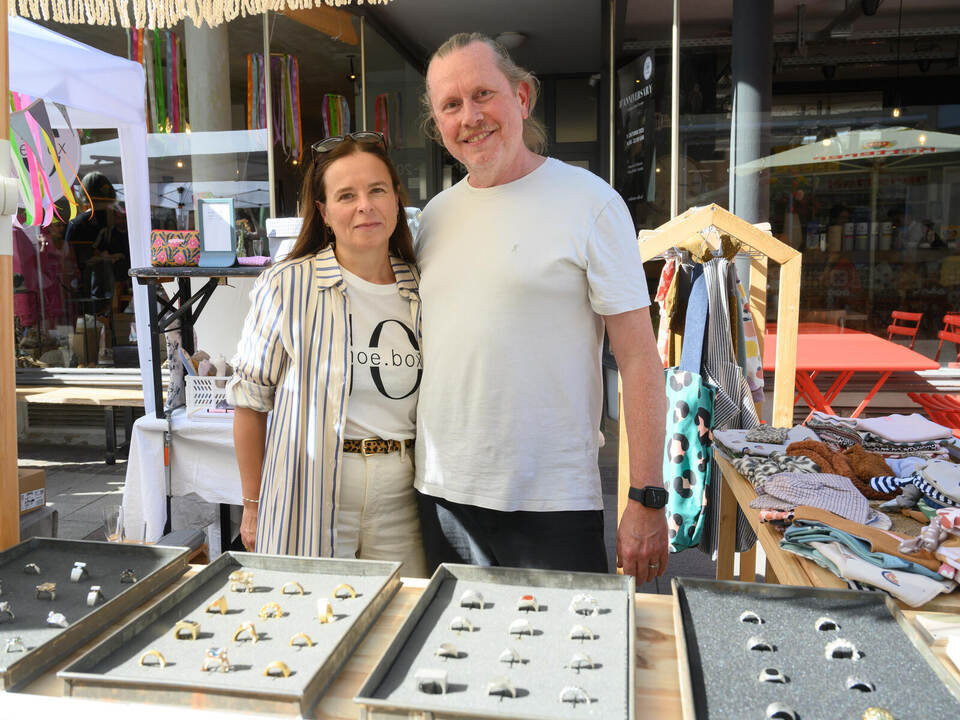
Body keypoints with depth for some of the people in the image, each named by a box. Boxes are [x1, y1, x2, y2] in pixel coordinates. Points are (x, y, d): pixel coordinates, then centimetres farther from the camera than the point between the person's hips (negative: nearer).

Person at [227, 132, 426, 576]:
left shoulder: (420, 290, 3)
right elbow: (251, 397, -2)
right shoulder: (287, 286, -7)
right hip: (309, 501, -3)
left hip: (401, 502, 3)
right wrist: (253, 506, 0)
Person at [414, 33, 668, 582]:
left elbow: (639, 359, -9)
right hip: (443, 495, 5)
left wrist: (648, 499, -13)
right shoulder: (436, 215, 9)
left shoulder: (588, 201, -7)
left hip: (553, 502, -5)